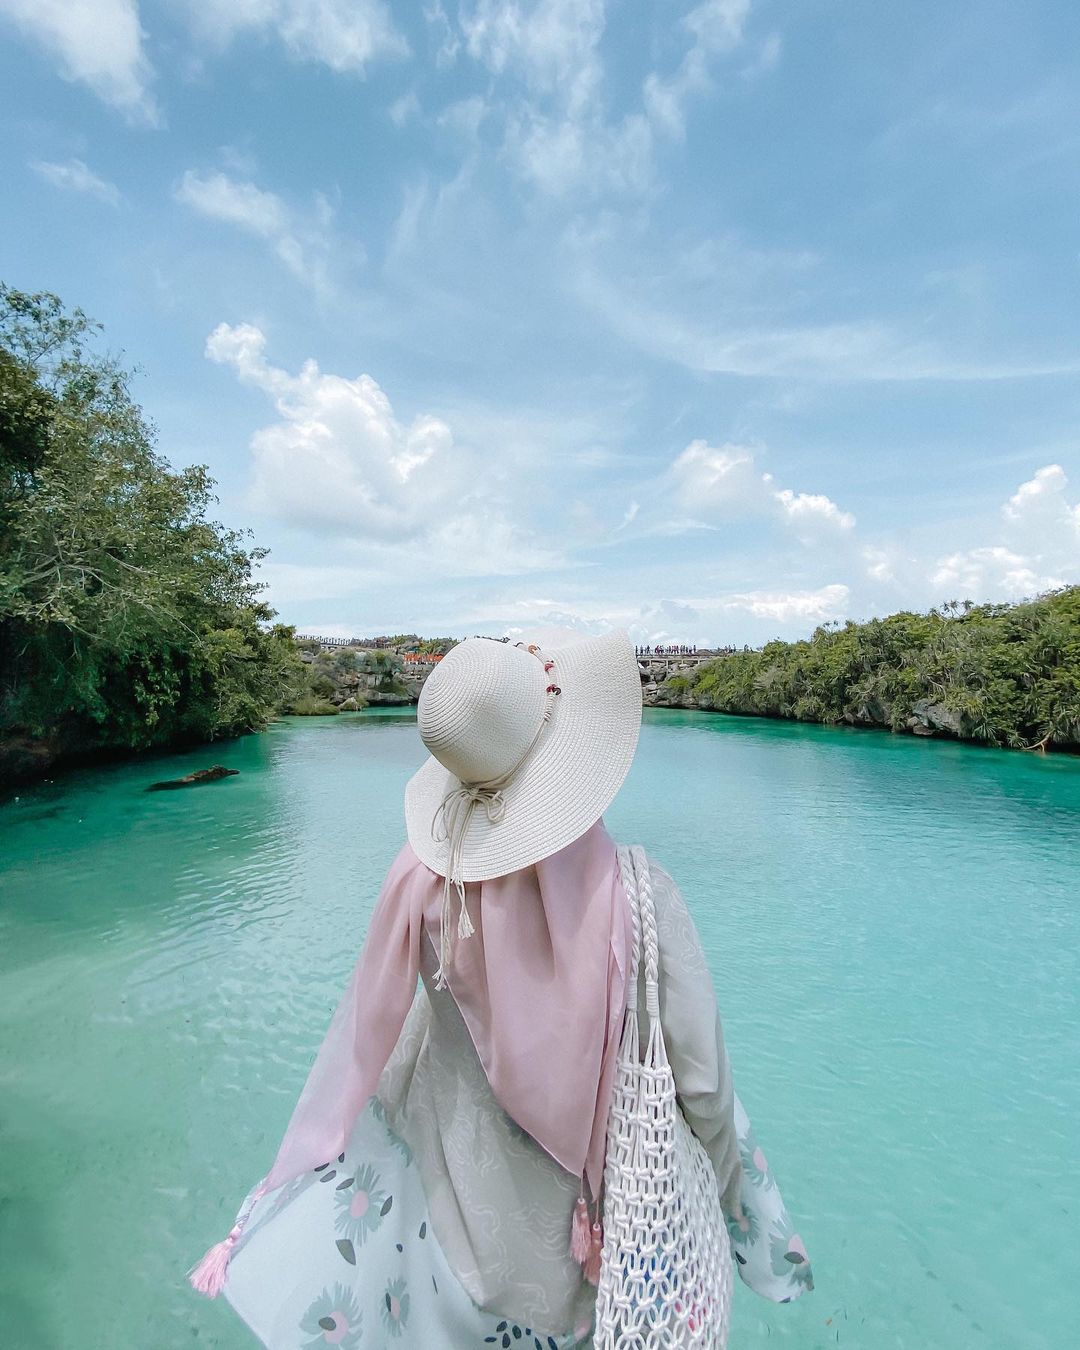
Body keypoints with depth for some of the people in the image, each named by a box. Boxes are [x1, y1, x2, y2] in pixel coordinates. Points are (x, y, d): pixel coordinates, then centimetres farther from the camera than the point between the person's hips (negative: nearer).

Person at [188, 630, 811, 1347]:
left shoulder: (424, 880, -27)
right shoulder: (640, 898, -31)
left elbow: (362, 1047, -13)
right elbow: (701, 1079, -18)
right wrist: (730, 1191, 3)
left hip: (464, 1182, 1)